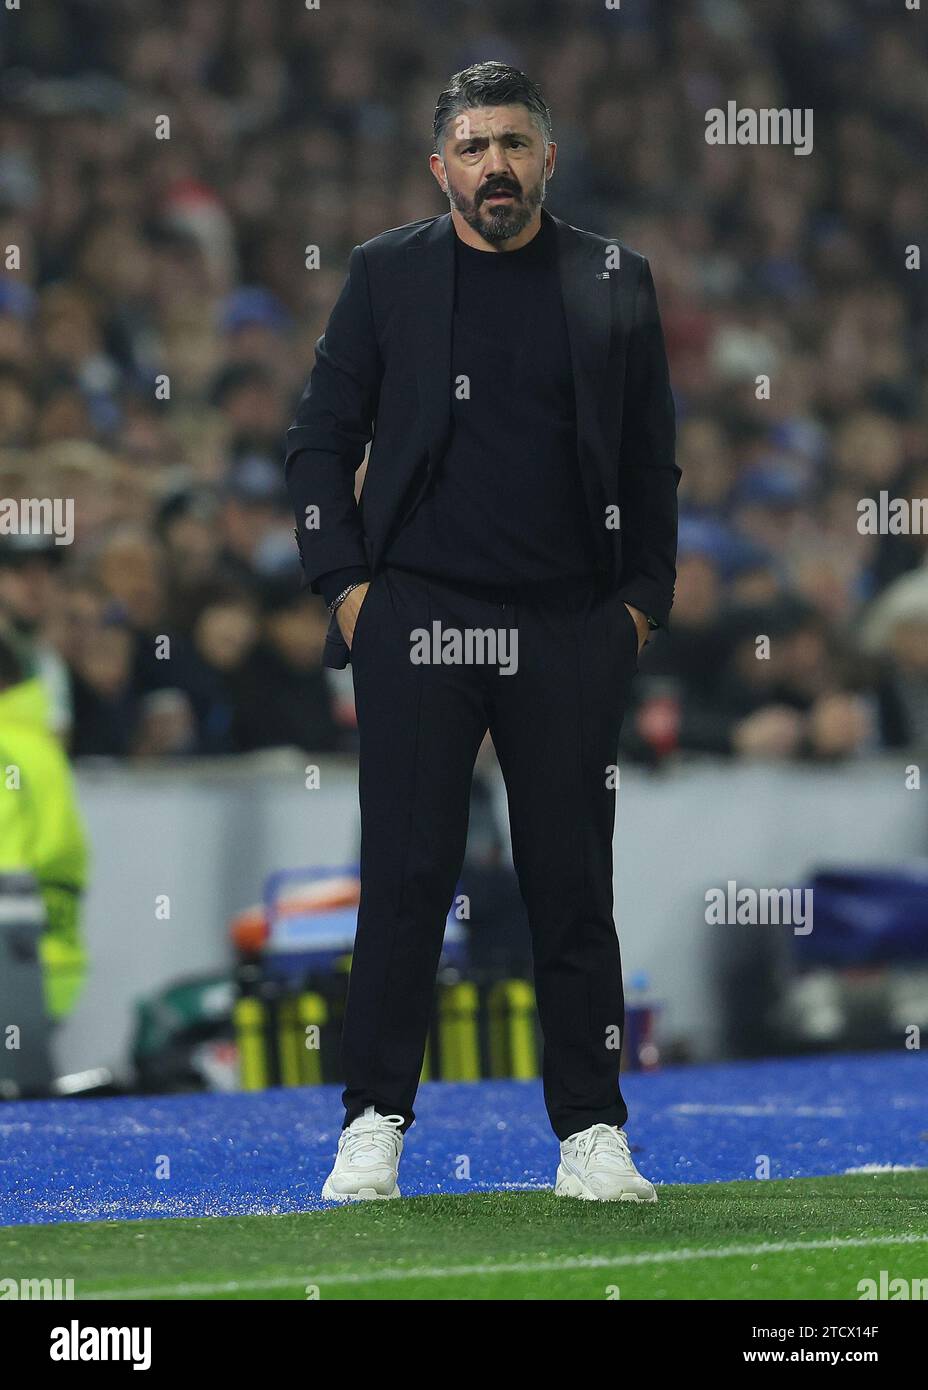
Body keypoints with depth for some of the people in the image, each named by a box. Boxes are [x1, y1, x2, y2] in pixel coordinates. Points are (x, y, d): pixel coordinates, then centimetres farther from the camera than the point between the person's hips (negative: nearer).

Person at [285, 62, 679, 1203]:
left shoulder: (614, 283, 9)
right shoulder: (386, 275, 6)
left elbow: (652, 458, 12)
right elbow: (320, 441, 8)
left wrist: (643, 599, 4)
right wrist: (344, 585, 0)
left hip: (571, 636, 1)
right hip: (414, 628, -1)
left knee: (574, 886, 2)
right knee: (405, 879, -2)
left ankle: (591, 1135, 7)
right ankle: (373, 1127, 4)